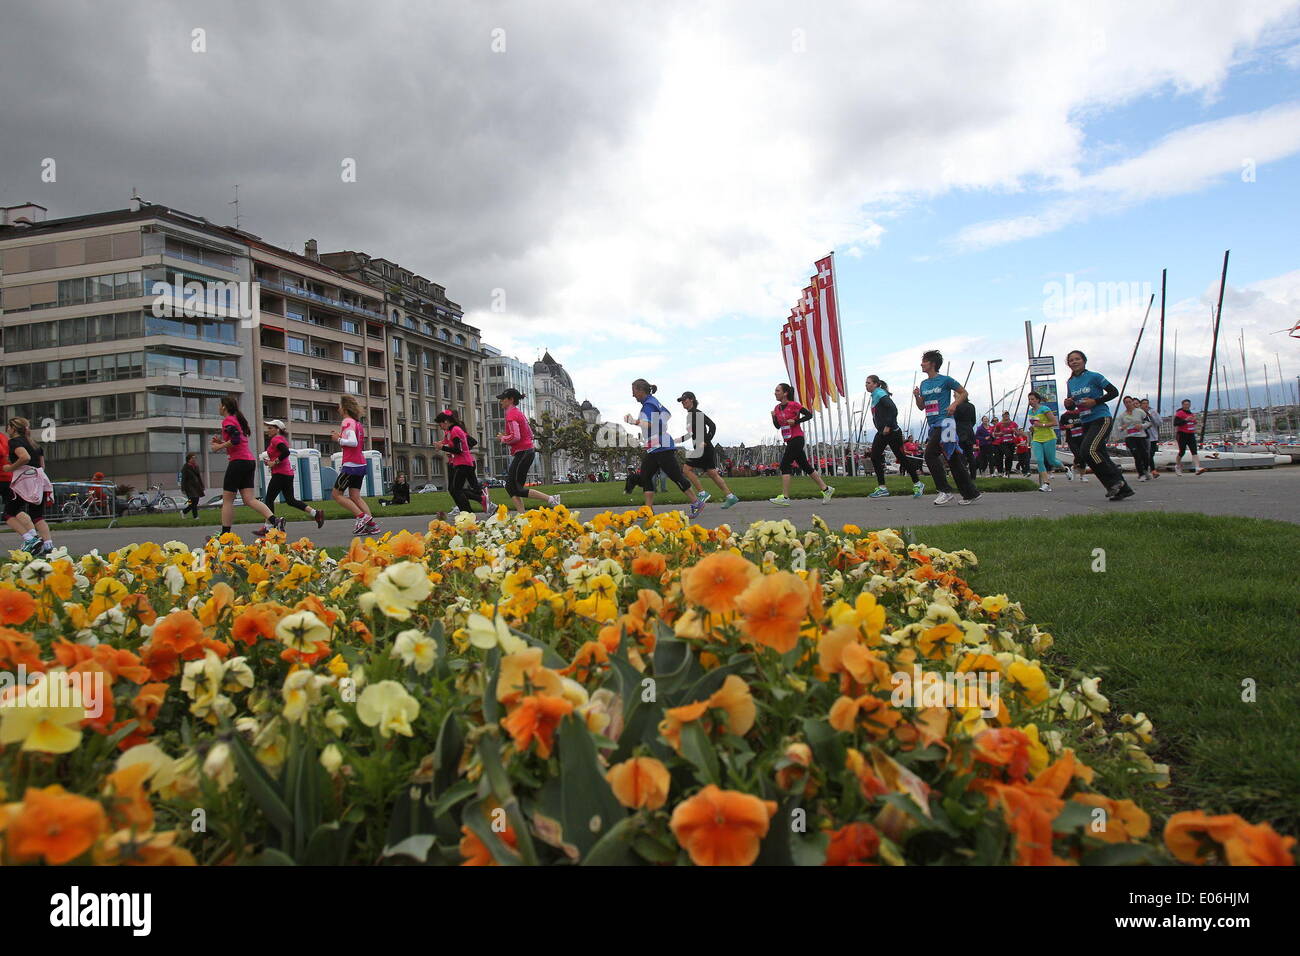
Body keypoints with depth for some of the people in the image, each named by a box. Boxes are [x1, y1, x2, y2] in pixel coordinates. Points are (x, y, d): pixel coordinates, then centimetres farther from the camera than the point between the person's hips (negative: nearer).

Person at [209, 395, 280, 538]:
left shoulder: (228, 420, -5)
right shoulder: (238, 419, 22)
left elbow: (235, 440, -20)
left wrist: (219, 446, -7)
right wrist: (221, 441, 17)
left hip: (238, 461, -8)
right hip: (250, 461, 8)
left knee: (227, 500, 0)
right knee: (249, 499, 1)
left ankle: (225, 534, 2)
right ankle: (273, 522, -17)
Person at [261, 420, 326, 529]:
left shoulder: (276, 439, -9)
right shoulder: (282, 439, 20)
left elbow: (286, 452, -26)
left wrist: (274, 462, -18)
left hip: (280, 474, -10)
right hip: (288, 473, 10)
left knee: (269, 499, -3)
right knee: (290, 500, 11)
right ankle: (316, 513, 3)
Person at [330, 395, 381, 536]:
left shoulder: (347, 422, -10)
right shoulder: (358, 423, 16)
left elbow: (353, 442, -23)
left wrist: (338, 439, -9)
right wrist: (340, 436, 16)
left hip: (351, 465, -8)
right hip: (361, 464, 8)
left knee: (336, 494, 0)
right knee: (355, 496, 8)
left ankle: (362, 516, -9)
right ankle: (372, 525, -1)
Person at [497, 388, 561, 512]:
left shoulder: (511, 414, -12)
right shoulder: (519, 413, 18)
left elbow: (515, 437, -24)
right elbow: (530, 435, 19)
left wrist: (502, 438, -6)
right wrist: (506, 436, 14)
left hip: (522, 454, -10)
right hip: (528, 451, 10)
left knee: (516, 489, -7)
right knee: (510, 487, 9)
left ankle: (550, 499, -12)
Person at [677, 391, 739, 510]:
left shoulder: (697, 413, -9)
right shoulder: (690, 415, 18)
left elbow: (712, 426, -17)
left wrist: (706, 441, -21)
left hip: (703, 448, -9)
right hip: (699, 449, 9)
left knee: (687, 469, -10)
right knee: (712, 473, 10)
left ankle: (702, 493, -7)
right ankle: (730, 497, 11)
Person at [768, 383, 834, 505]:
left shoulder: (793, 405, -10)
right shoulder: (777, 408, 12)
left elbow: (809, 415, -8)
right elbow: (777, 426, 16)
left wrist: (795, 421, -18)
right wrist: (774, 417, -2)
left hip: (797, 439, -8)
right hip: (789, 441, 8)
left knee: (785, 465, -13)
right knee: (805, 466, 10)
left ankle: (785, 497, -13)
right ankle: (826, 489, 18)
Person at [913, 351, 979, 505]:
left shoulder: (945, 380, -4)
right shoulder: (923, 384, 16)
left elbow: (964, 393, 3)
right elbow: (922, 407, 19)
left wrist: (954, 404, -13)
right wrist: (917, 396, 1)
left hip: (944, 423, -8)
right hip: (933, 426, 8)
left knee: (930, 454, -17)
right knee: (953, 460, 9)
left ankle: (945, 490, -11)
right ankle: (971, 493, 14)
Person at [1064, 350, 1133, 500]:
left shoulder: (1094, 377, -6)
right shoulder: (1070, 382, 12)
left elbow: (1114, 392, -5)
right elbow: (1071, 406, 20)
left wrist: (1095, 401, -16)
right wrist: (1068, 404, -3)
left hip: (1101, 419, -7)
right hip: (1086, 423, 7)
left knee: (1088, 450, -23)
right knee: (1100, 456, 5)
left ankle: (1115, 480, -10)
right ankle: (1123, 489, 13)